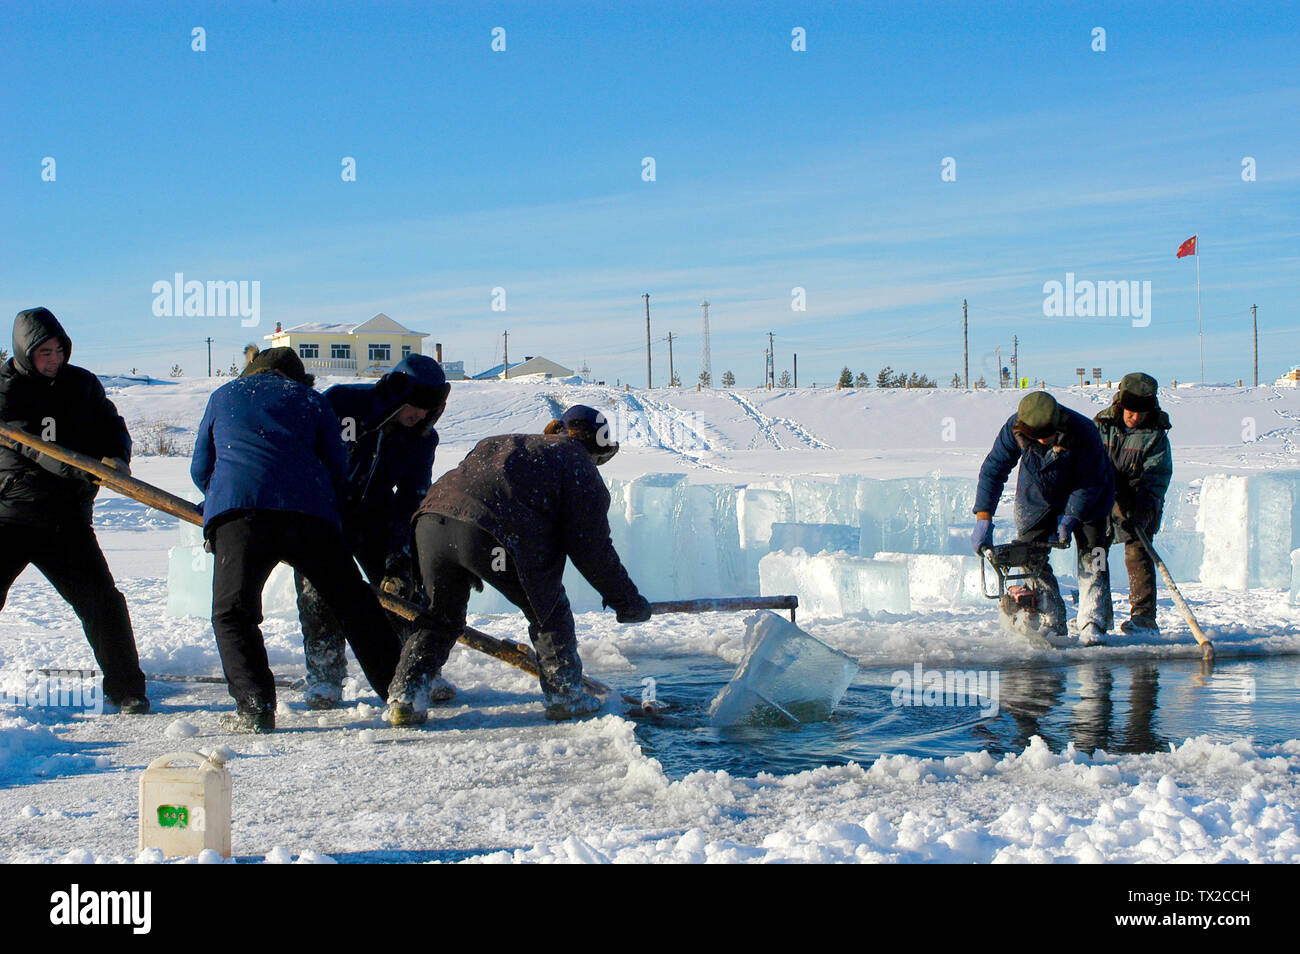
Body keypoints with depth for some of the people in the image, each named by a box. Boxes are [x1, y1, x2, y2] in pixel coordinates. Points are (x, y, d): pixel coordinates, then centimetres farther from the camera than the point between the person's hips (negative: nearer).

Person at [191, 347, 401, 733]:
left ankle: (255, 707, -18)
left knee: (232, 613, -2)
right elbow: (338, 466, 18)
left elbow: (200, 469, 31)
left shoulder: (222, 396, 29)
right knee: (353, 603, 8)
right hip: (308, 512, 1)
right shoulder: (310, 399, 25)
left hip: (236, 509, -1)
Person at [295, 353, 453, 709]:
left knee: (402, 586, -5)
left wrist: (398, 557, -20)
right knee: (318, 586, -14)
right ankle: (324, 676, -1)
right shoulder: (341, 402, -23)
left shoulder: (422, 439, -11)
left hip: (374, 513, 3)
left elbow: (410, 500, -11)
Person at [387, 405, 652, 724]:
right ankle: (565, 695, 20)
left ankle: (403, 696, 18)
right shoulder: (578, 465, 17)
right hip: (492, 536, -6)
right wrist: (627, 601, 18)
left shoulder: (502, 443, 36)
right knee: (549, 612, 16)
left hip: (431, 519, 6)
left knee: (440, 615, 26)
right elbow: (590, 546, 9)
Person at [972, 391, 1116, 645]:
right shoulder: (1014, 428, -29)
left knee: (1091, 558, -11)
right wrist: (983, 520, -25)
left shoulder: (1083, 431, -34)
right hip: (1037, 498, 3)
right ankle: (1052, 626, 2)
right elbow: (993, 469, -20)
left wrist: (1070, 519, -23)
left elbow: (1091, 482, -21)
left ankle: (1093, 626, -4)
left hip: (1086, 497, -2)